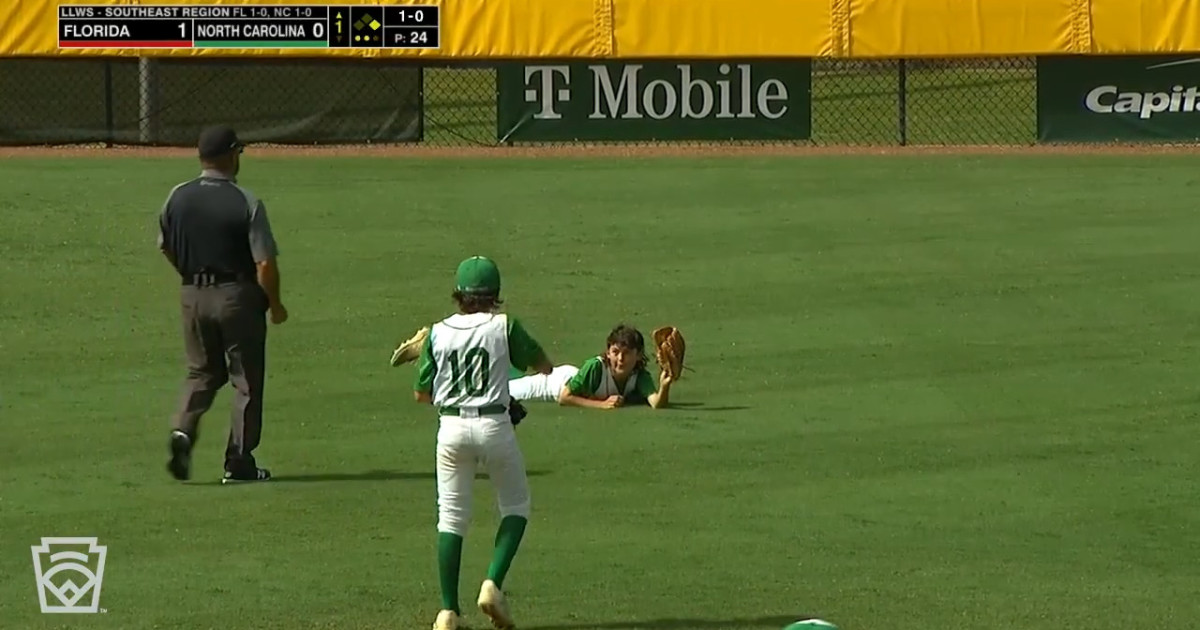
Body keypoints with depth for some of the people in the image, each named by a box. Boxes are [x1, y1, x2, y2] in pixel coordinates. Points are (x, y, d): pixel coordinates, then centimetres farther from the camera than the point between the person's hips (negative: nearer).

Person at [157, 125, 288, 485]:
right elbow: (265, 263, -16)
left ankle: (183, 429, -7)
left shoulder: (178, 198, -1)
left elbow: (166, 248, 12)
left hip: (192, 296, 4)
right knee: (246, 379, 8)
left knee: (201, 372, 19)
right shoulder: (246, 203, -15)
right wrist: (275, 305, -1)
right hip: (238, 295, -4)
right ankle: (239, 463, 9)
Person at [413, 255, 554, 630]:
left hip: (451, 427, 2)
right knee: (515, 507, 16)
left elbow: (421, 394, 7)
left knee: (451, 516, 8)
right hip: (494, 425, -2)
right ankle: (493, 585, -3)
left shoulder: (438, 333, 2)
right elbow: (544, 367, 10)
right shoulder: (505, 327, -4)